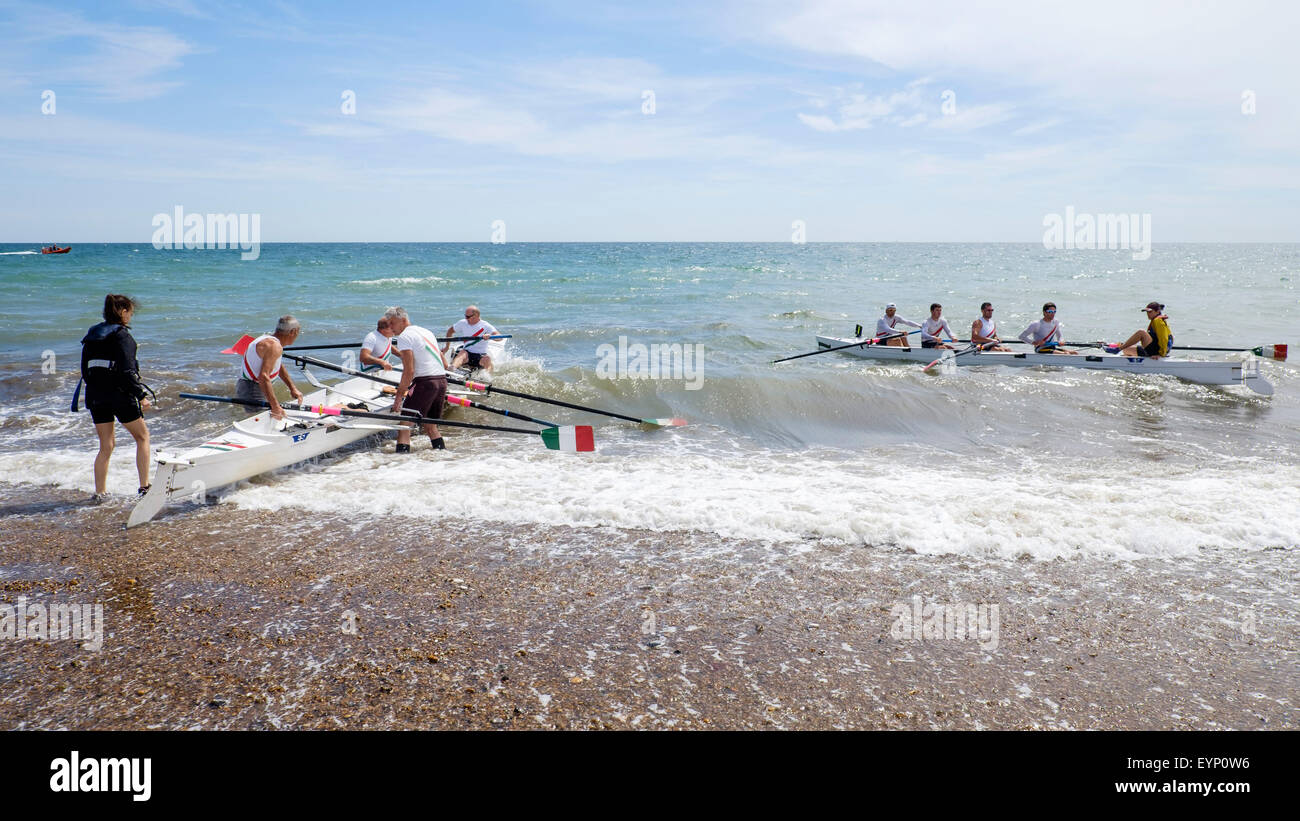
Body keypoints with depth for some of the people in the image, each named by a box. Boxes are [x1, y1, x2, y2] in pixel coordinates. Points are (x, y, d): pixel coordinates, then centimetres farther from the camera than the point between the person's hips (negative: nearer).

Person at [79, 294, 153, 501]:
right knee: (142, 436, 9)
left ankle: (99, 492, 11)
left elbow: (85, 370, 14)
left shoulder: (92, 335, 12)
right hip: (119, 394, -6)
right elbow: (127, 371, -17)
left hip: (95, 396, 6)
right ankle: (144, 486, 6)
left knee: (106, 446, 13)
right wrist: (141, 395, -14)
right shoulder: (122, 335, -11)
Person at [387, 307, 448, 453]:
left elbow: (409, 371, -14)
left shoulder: (404, 336, -4)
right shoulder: (427, 332, 21)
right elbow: (445, 365, 20)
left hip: (425, 383, -8)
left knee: (404, 422, -5)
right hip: (442, 381, 8)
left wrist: (399, 396, -10)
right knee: (430, 426, 20)